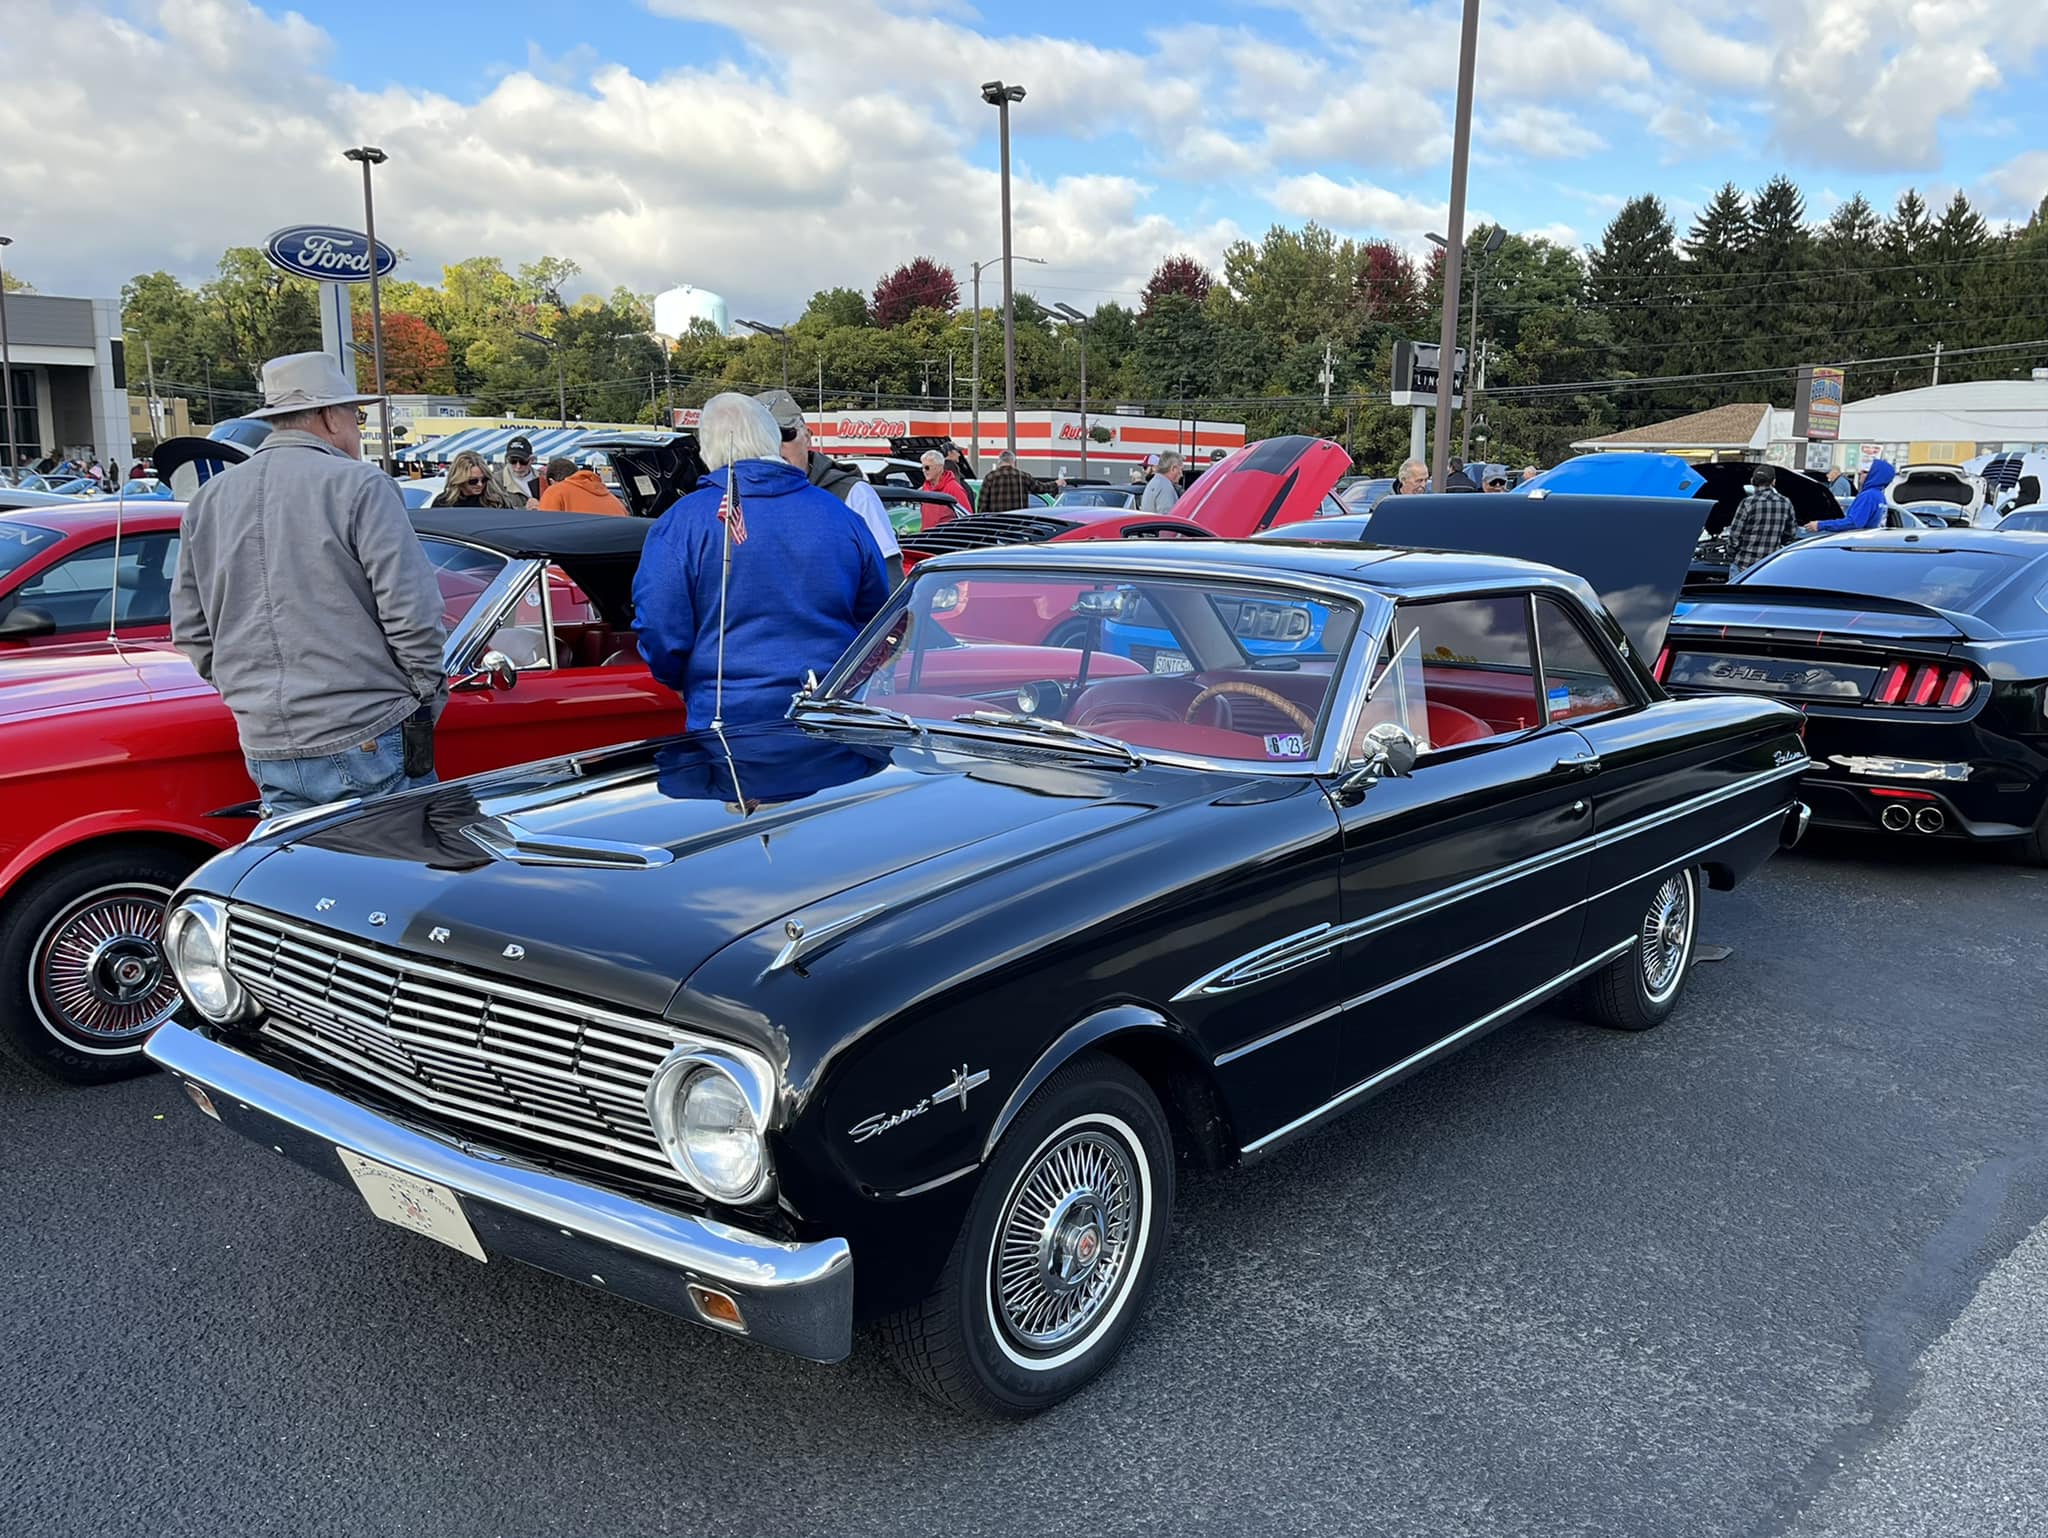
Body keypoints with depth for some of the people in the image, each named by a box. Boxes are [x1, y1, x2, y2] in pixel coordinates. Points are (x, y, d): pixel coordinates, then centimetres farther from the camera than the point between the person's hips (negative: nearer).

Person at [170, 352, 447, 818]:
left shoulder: (209, 501, 11)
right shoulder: (359, 487, -8)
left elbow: (189, 629, 15)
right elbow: (412, 614, -12)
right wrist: (428, 699, 1)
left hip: (265, 749, 6)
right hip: (366, 743, -6)